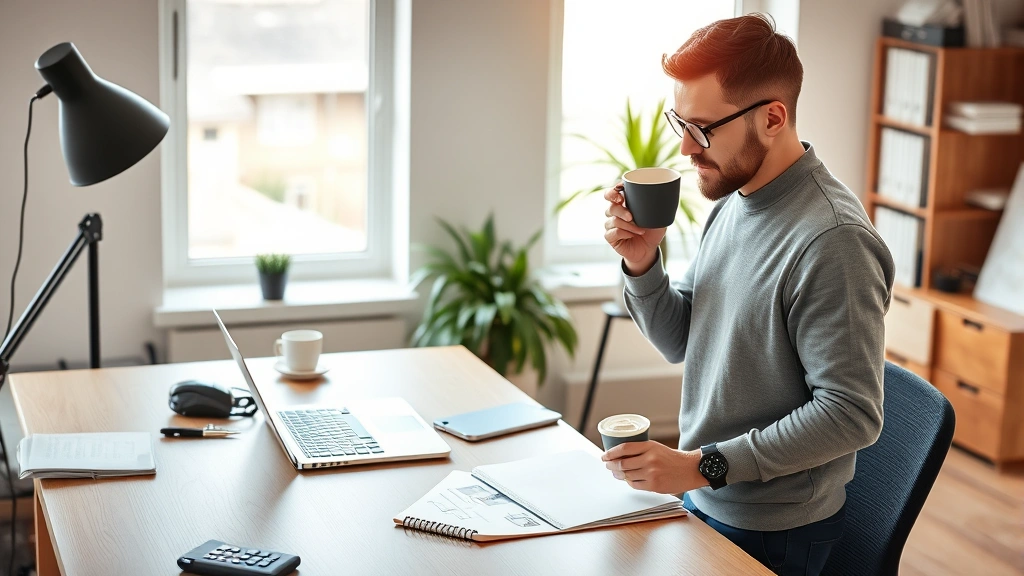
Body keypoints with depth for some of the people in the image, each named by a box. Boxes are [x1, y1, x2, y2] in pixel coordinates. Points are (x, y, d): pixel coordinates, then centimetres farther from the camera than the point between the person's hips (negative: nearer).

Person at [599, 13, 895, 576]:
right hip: (700, 501, 8)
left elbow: (851, 414, -26)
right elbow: (678, 342, 9)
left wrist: (704, 465, -26)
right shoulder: (731, 202, 3)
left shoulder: (832, 240, -25)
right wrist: (642, 264, -9)